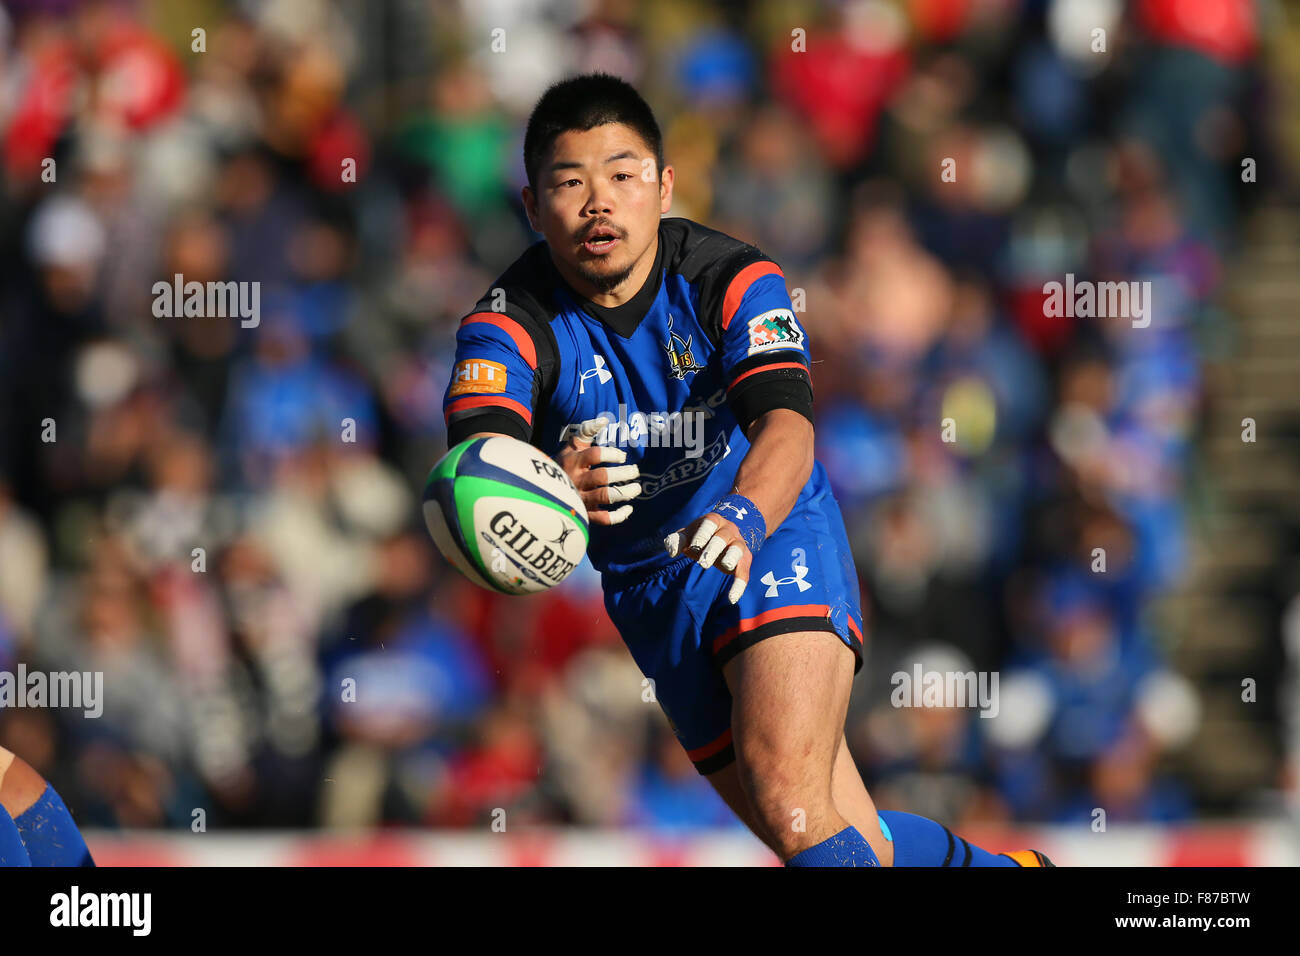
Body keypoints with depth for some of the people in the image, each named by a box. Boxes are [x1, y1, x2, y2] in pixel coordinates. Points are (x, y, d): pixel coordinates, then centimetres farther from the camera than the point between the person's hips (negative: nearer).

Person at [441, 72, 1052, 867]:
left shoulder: (734, 282, -16)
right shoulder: (511, 324, -13)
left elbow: (787, 425, -32)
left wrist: (744, 518, -55)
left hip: (778, 540, -3)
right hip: (647, 588, 3)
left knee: (789, 803, -29)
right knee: (857, 846, 7)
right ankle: (1001, 868, 33)